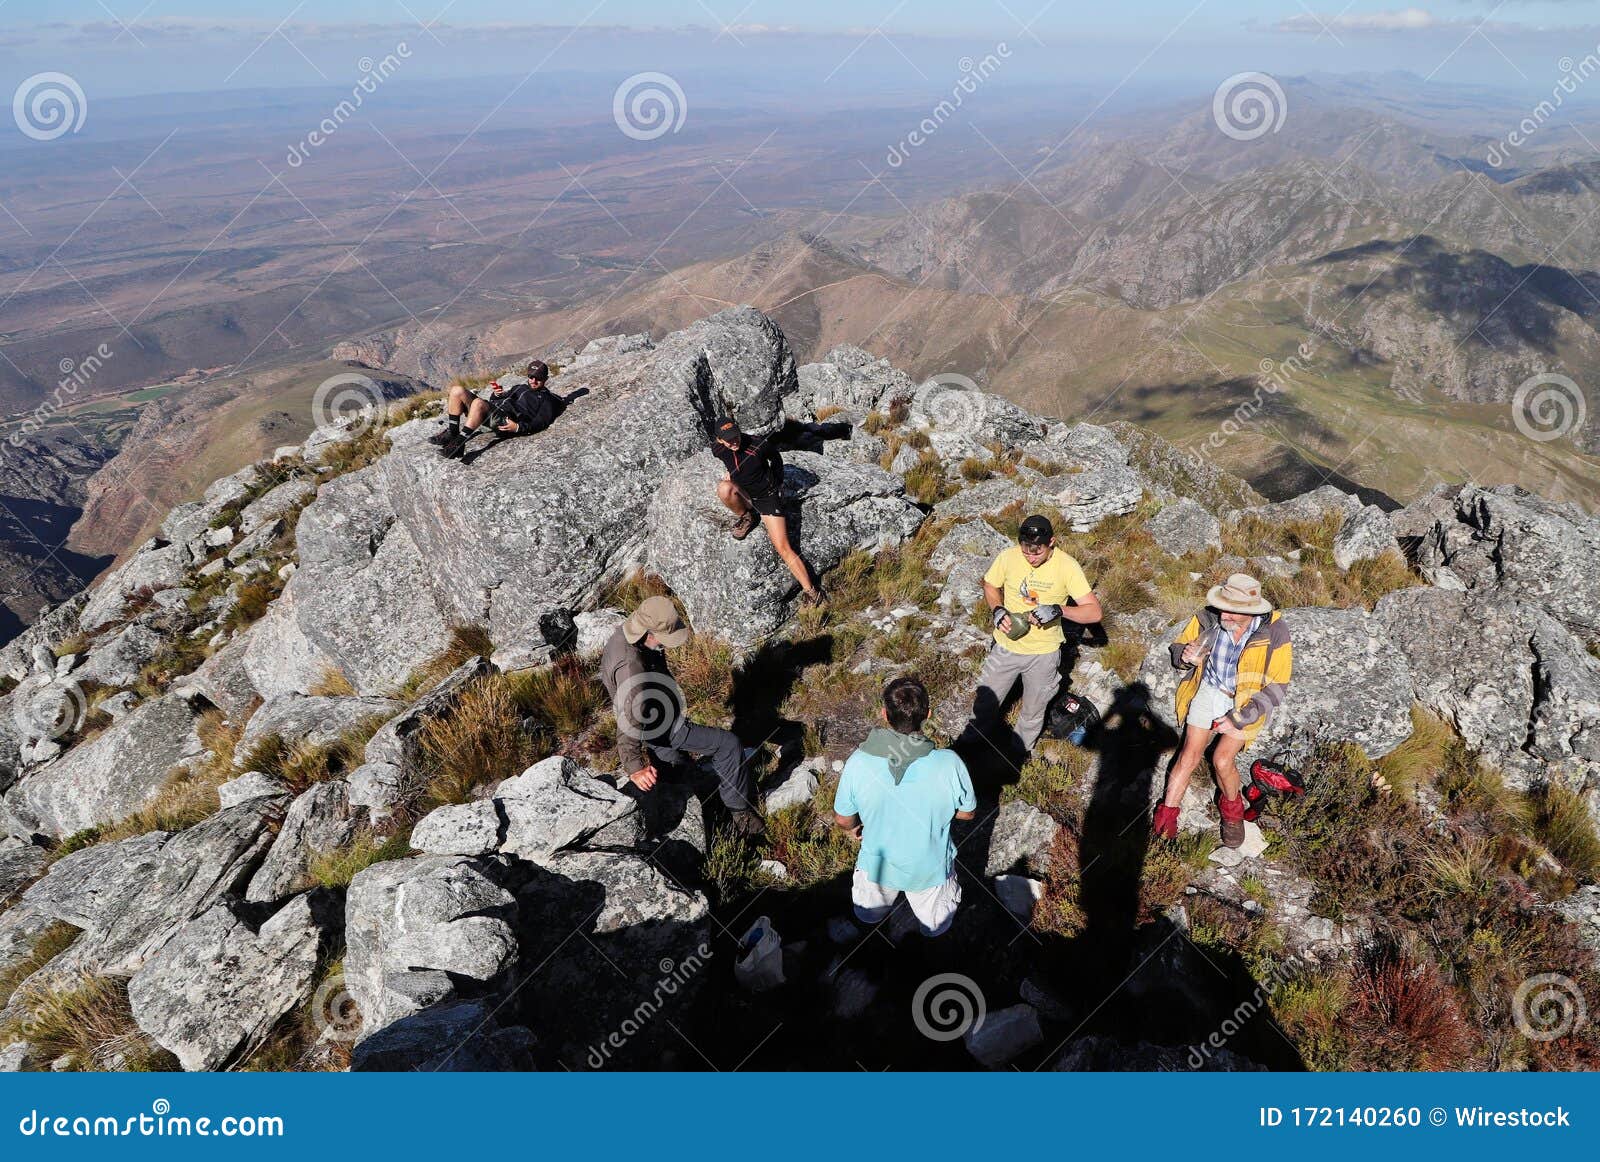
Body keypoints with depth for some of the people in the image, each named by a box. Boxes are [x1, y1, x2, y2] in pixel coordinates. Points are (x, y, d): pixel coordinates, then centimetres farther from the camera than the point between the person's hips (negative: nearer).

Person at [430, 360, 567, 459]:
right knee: (457, 390, -9)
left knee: (478, 403, -38)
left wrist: (518, 428, -21)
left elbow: (540, 424, -4)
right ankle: (452, 433, -9)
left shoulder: (546, 399, 12)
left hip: (506, 423, -8)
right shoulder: (520, 387, 34)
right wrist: (497, 395, 7)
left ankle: (458, 445, -37)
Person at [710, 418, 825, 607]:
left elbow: (776, 459, 1)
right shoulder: (719, 450, -10)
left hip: (768, 497, -4)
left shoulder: (759, 445, -22)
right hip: (745, 497, 4)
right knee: (724, 487, -31)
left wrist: (778, 484, 11)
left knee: (783, 549, -13)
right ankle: (746, 518, -2)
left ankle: (810, 591, -6)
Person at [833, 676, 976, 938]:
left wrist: (854, 828, 11)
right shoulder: (949, 764, -33)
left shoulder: (858, 763, -30)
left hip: (879, 864, 1)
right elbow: (967, 812, -12)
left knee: (868, 916, 36)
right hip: (930, 867, -1)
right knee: (935, 926, 32)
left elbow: (842, 820, -12)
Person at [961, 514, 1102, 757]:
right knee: (986, 703, 18)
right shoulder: (1008, 557, -16)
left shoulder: (1067, 566, -21)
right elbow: (990, 586, 4)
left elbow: (1094, 612, -21)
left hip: (1043, 654, -1)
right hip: (1006, 647, 1)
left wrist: (1059, 610, -36)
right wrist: (997, 610, -16)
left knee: (1033, 712, 20)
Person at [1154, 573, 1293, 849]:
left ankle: (1232, 806, 15)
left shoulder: (1274, 632, -22)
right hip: (1209, 689, 2)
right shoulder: (1209, 618, -17)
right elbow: (1178, 647, 2)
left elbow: (1277, 687, -13)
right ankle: (1167, 811, 10)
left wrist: (1239, 719, -18)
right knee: (1190, 755, -7)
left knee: (1222, 760, -17)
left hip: (1247, 701, -2)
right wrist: (1186, 656, -24)